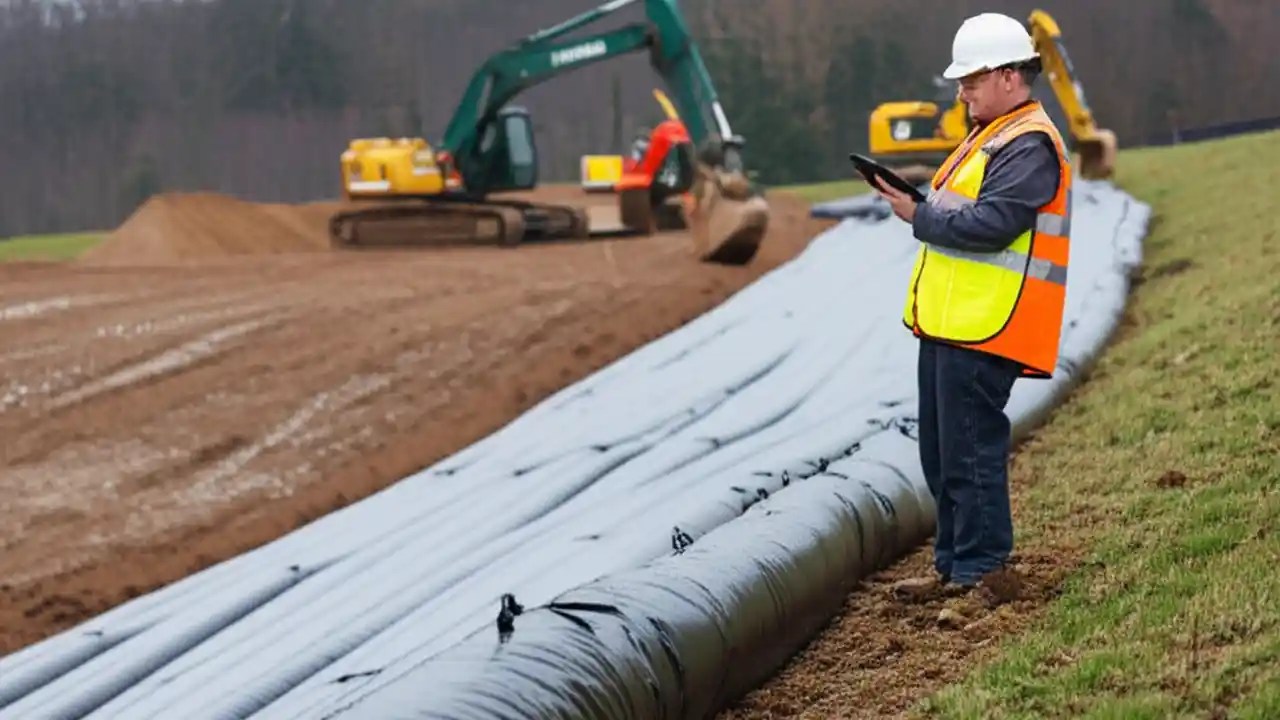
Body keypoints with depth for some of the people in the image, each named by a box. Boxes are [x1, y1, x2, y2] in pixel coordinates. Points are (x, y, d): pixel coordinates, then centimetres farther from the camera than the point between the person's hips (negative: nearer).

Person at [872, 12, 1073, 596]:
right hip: (948, 324, 11)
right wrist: (919, 204, 6)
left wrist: (920, 217, -13)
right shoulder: (990, 136, 21)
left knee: (970, 454, -7)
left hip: (982, 330, -11)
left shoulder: (1030, 145, -13)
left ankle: (979, 572, 0)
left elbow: (990, 225, -22)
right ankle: (952, 565, 25)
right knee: (941, 453, 15)